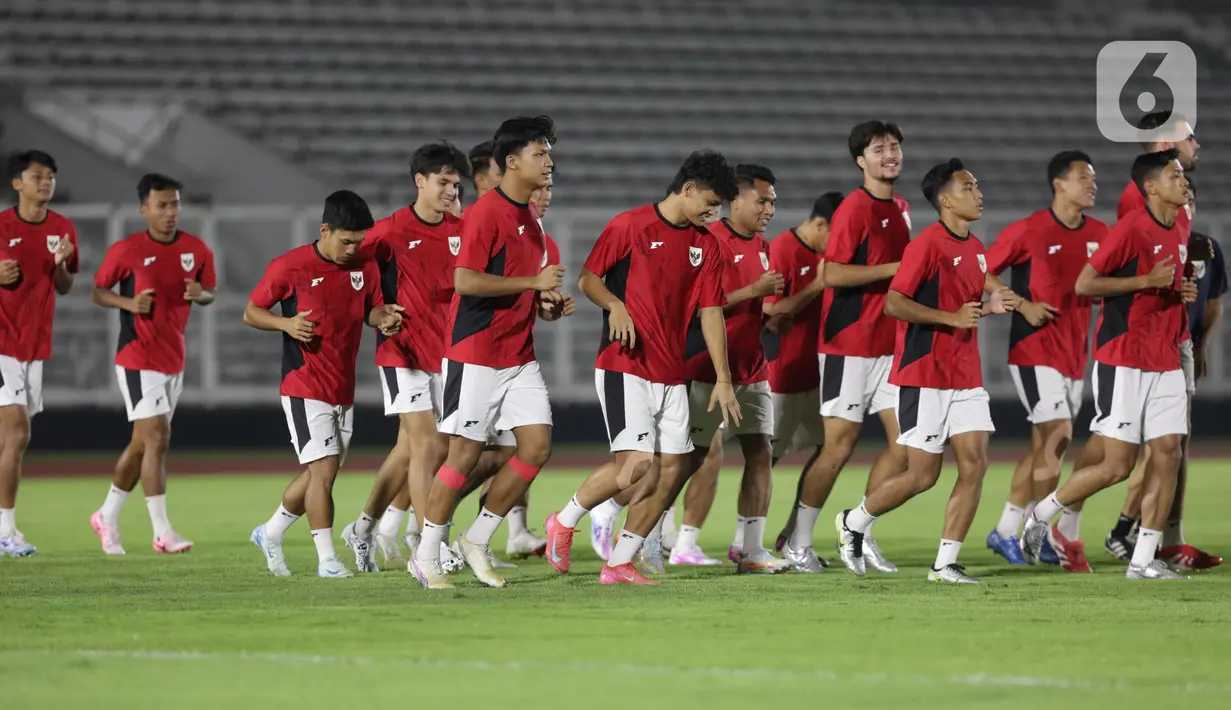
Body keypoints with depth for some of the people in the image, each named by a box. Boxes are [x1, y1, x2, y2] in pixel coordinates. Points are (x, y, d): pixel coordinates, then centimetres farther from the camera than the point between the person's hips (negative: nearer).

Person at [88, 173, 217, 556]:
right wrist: (129, 303, -18)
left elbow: (210, 292, 14)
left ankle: (108, 516, 29)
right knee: (157, 438, -14)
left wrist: (200, 294, -10)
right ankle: (162, 531, -13)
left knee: (142, 443, 13)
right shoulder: (125, 251, -9)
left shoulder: (197, 250, 2)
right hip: (138, 360, -6)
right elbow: (97, 292, 1)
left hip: (174, 360, 6)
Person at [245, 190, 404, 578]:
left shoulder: (365, 267, 4)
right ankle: (327, 559, -9)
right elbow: (251, 312, -2)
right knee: (323, 468, -14)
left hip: (344, 390, 6)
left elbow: (372, 309, 17)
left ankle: (270, 534, 33)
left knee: (319, 474, 13)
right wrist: (285, 323, -21)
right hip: (304, 384, -6)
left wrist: (383, 319, -7)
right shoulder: (290, 267, -10)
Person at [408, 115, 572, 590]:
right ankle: (427, 556, 6)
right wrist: (533, 282, -19)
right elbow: (466, 280, -23)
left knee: (538, 446, 0)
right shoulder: (487, 212, -13)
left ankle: (477, 541, 12)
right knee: (466, 453, -5)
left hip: (519, 352, 8)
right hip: (476, 352, -8)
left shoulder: (530, 220, 14)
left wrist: (548, 306, 5)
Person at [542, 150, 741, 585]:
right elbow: (588, 278, -2)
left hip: (671, 374, 7)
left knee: (673, 468, 0)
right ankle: (565, 522, 5)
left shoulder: (705, 244, 12)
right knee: (636, 462, -18)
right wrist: (615, 306, -22)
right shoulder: (630, 226, -6)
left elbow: (710, 312, 12)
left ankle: (619, 563, 8)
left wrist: (722, 379, 7)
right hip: (623, 366, -7)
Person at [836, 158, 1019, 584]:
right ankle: (853, 523, 20)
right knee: (923, 476, -3)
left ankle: (945, 564, 1)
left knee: (975, 464, -4)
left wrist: (991, 305, 4)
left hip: (966, 376, 8)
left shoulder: (974, 248, 12)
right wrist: (952, 318, -23)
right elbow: (893, 304, -18)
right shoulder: (928, 245, -14)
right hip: (925, 375, -8)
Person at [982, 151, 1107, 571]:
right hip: (1035, 350, -7)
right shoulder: (1028, 231, -10)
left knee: (1043, 446, 10)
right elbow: (983, 273, -4)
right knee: (1058, 437, -15)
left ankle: (1005, 532, 19)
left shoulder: (1098, 234, 7)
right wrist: (1023, 305, -15)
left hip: (1075, 354, 7)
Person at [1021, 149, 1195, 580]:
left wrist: (1183, 292, 6)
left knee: (1167, 454, -2)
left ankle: (1143, 560, 2)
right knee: (1117, 466, -8)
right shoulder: (1131, 228, -13)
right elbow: (1084, 284, -15)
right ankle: (1042, 515, 14)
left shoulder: (1179, 234, 13)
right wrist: (1147, 281, -21)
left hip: (1165, 363, 8)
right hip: (1123, 362, -8)